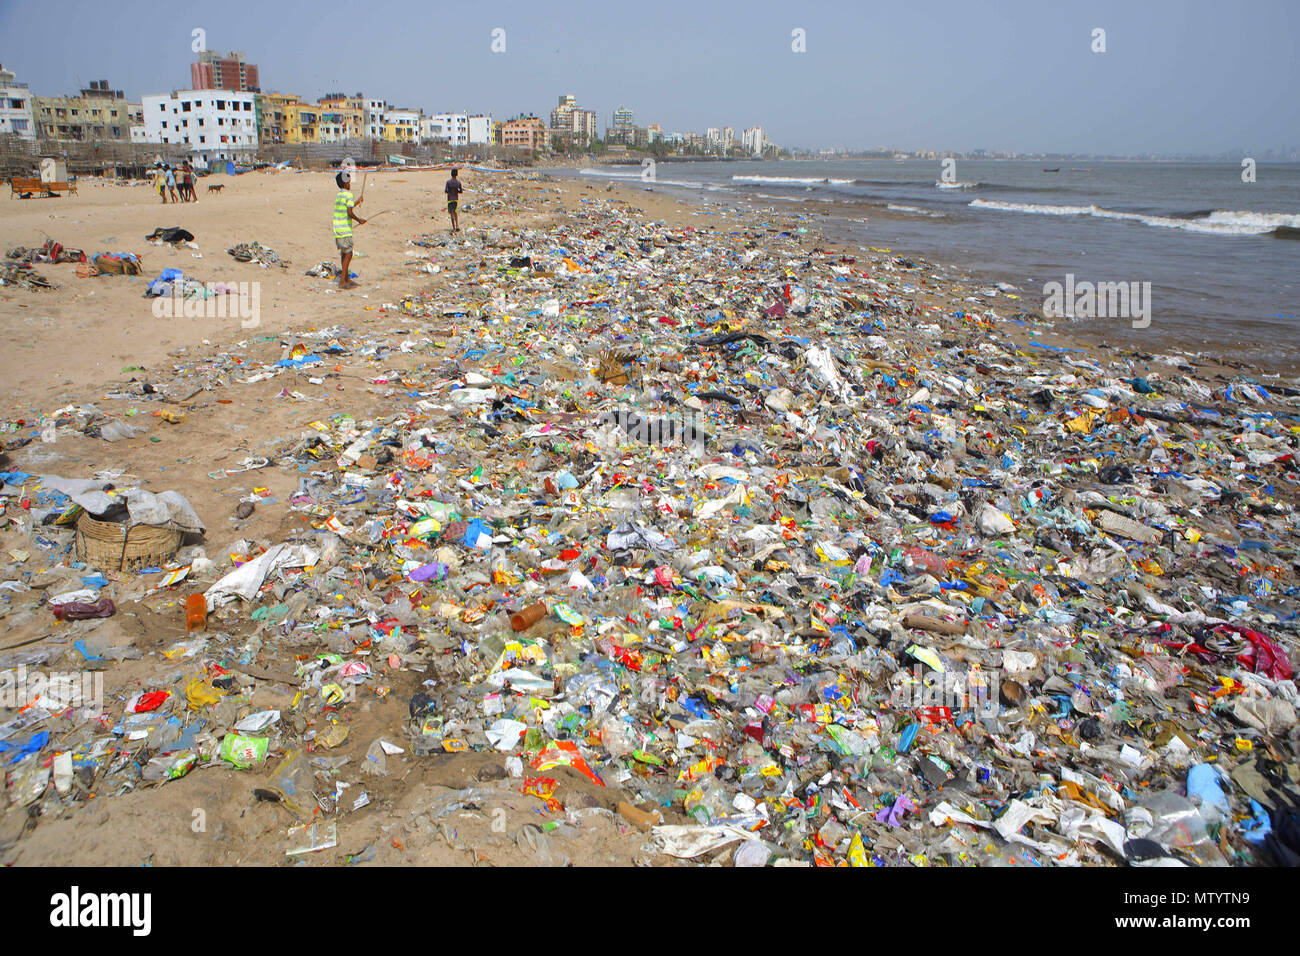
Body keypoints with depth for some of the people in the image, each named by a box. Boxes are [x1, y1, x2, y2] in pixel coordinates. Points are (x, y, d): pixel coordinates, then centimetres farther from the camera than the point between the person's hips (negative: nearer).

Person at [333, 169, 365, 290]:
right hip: (345, 230, -9)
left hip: (337, 230, 9)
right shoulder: (348, 195, -12)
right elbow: (350, 213, -19)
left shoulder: (338, 195, 15)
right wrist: (359, 220, -3)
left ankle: (346, 279, 25)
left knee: (344, 254, 16)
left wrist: (356, 203, 35)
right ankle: (342, 281, -9)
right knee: (348, 254, -6)